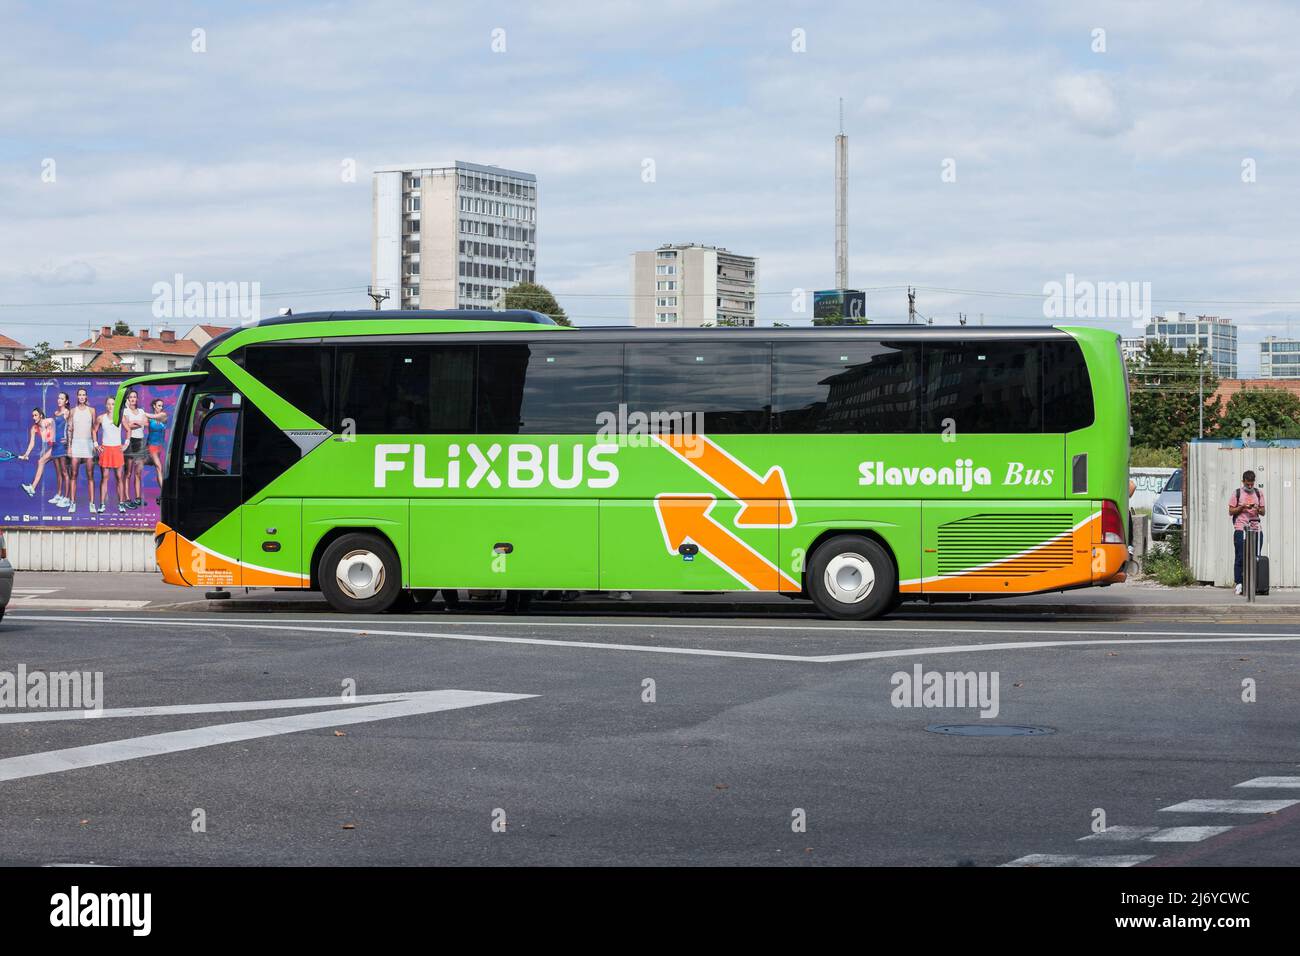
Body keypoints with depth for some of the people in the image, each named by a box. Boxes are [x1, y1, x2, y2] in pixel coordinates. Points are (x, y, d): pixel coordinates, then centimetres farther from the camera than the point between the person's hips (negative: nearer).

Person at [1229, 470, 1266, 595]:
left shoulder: (1259, 493, 12)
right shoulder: (1237, 493, 4)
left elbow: (1263, 512, 14)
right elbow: (1231, 511, 3)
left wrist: (1257, 509, -8)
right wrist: (1243, 507, -11)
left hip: (1256, 528, 3)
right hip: (1240, 528, -3)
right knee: (1240, 557, -5)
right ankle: (1239, 584, -3)